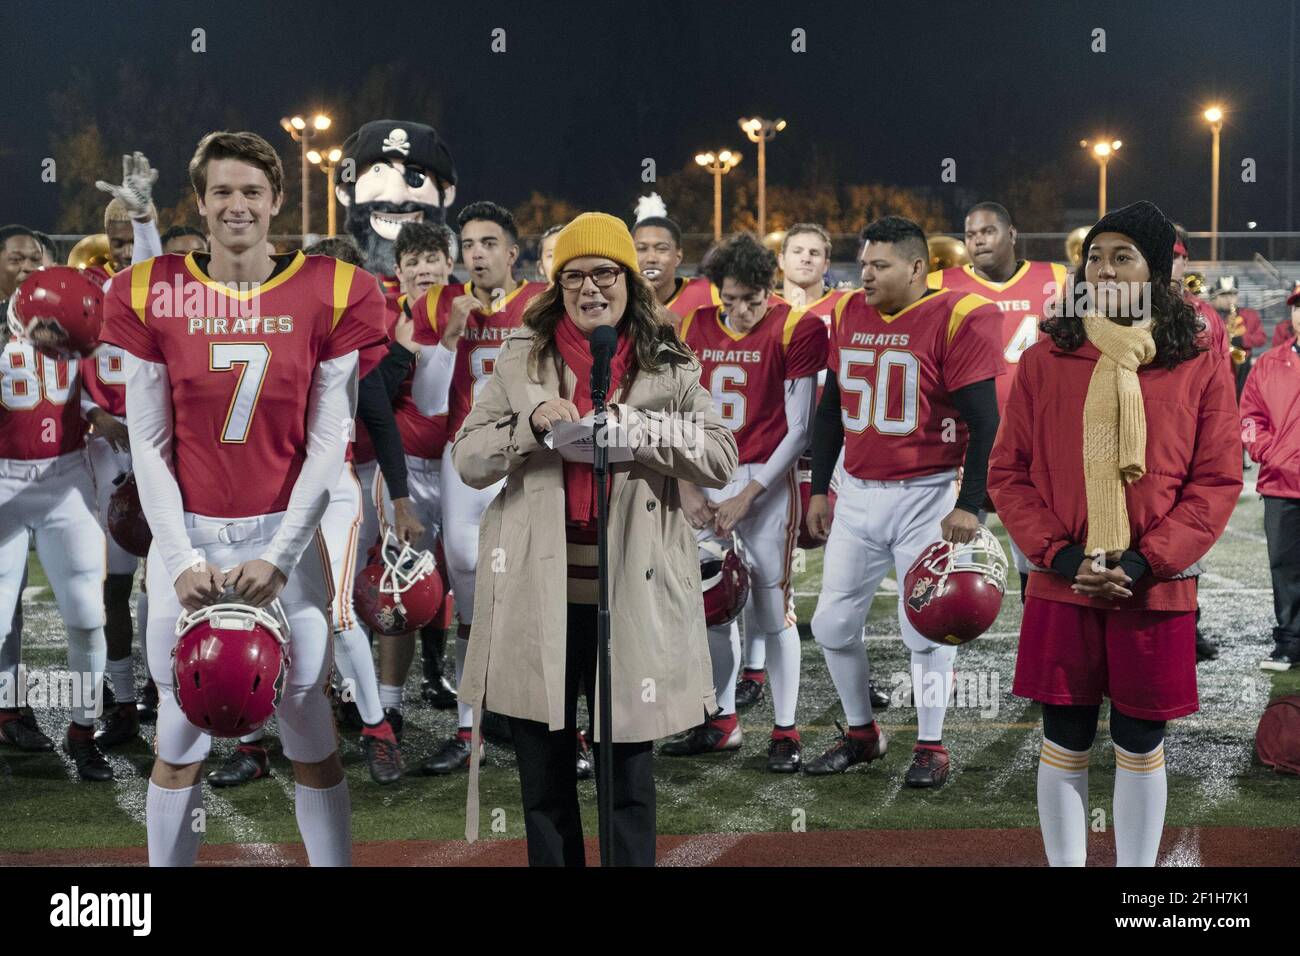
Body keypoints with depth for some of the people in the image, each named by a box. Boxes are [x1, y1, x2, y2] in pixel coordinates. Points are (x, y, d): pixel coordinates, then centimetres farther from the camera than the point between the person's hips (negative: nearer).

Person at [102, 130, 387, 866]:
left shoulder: (326, 294, -2)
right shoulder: (157, 295, 1)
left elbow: (329, 445, -3)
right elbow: (149, 445, 1)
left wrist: (278, 557, -10)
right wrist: (181, 558, -8)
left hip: (285, 536, -1)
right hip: (188, 537, 1)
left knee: (312, 733, 6)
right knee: (180, 741, 8)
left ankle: (334, 860, 22)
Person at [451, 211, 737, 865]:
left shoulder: (669, 367, 6)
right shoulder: (520, 358, 7)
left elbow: (721, 460, -2)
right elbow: (468, 461, 4)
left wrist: (640, 429, -17)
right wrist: (531, 423, -14)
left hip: (631, 597, -1)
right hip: (536, 595, 1)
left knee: (629, 782, 7)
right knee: (544, 782, 12)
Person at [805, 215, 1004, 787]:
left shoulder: (958, 319, -11)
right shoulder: (848, 315, 7)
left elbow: (983, 422, -11)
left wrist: (970, 505, -14)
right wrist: (819, 489, 16)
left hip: (925, 495, -6)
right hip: (856, 494, 6)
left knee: (925, 627, 1)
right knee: (833, 625, 8)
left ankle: (931, 748, 17)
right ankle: (860, 734, 27)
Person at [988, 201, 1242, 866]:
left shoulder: (1200, 366, 1)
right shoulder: (1043, 360, 2)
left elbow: (1218, 481, -2)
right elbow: (1007, 473, 2)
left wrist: (1145, 562, -12)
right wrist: (1061, 556, -11)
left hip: (1156, 589, 0)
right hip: (1061, 587, 1)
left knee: (1140, 743, 9)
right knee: (1064, 742, 8)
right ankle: (1064, 863, 22)